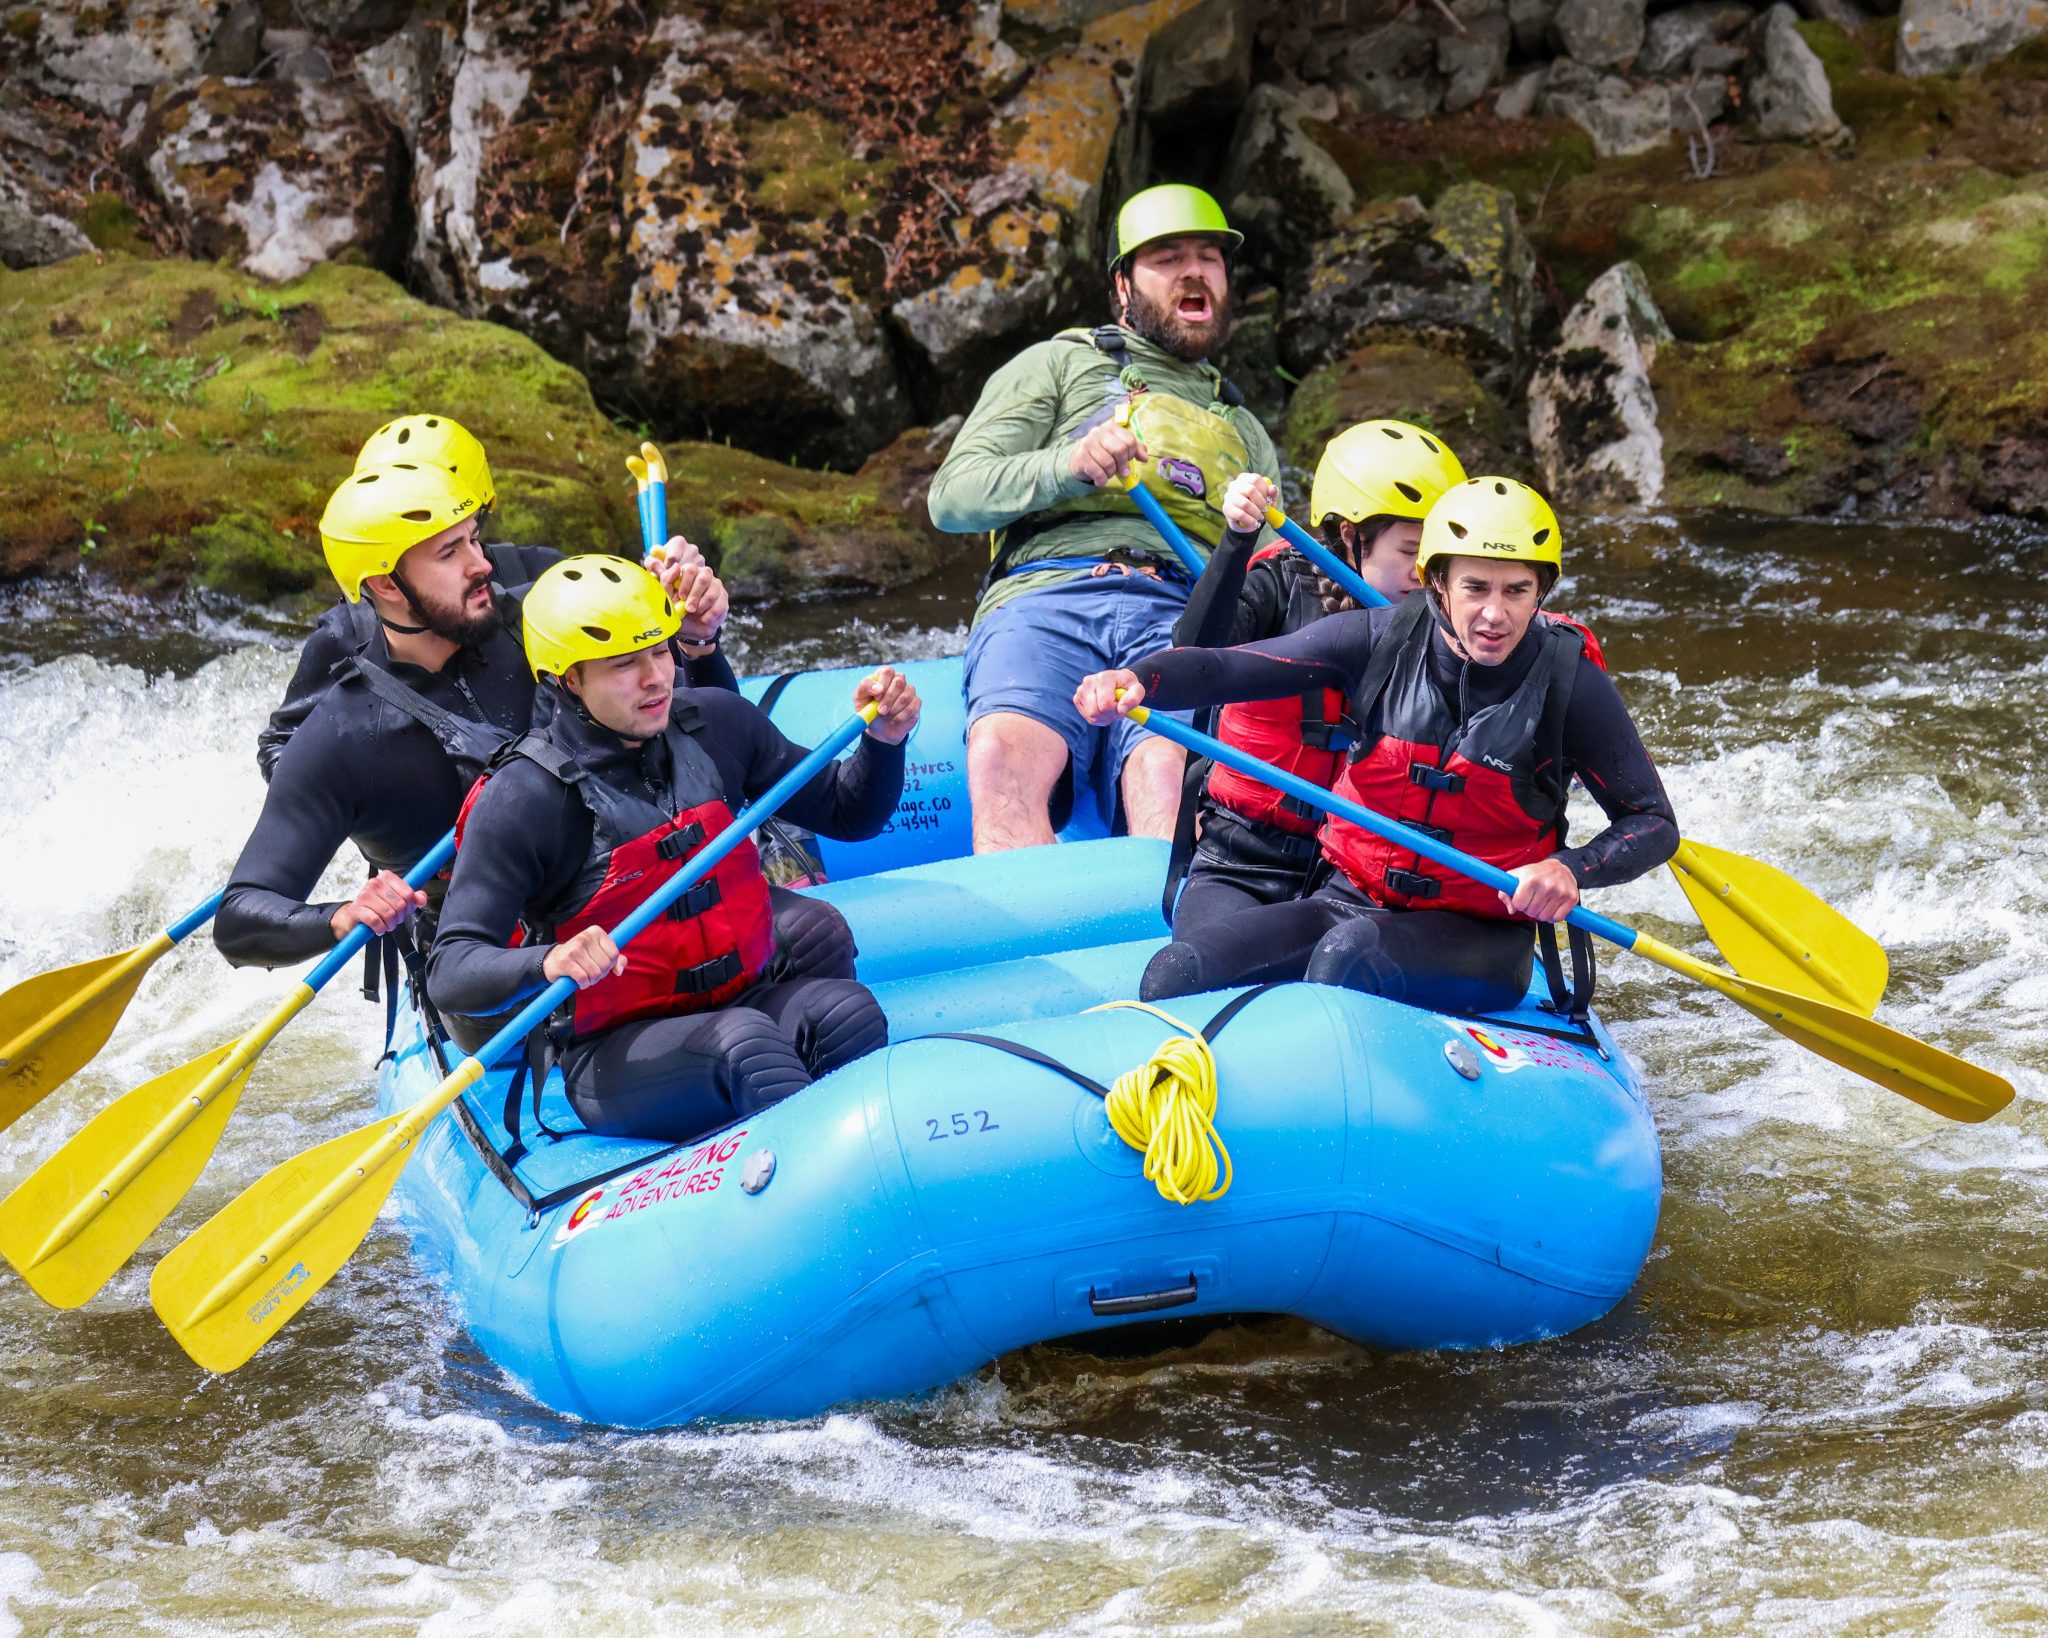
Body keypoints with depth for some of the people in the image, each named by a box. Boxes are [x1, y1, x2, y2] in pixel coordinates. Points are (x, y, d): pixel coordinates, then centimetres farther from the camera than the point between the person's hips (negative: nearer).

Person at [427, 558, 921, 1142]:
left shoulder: (717, 726, 5)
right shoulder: (523, 800, -11)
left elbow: (846, 814, 16)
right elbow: (449, 974, -16)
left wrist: (883, 742, -6)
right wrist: (549, 963, -36)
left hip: (749, 998, 5)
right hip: (612, 1058, -5)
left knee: (845, 1008, -27)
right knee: (742, 1040, -35)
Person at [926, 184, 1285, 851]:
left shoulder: (1246, 435, 38)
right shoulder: (1063, 364, 26)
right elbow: (952, 497, 12)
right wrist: (1070, 465, -7)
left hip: (1181, 617, 2)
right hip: (1045, 598, -2)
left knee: (1171, 781, -36)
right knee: (1005, 756, -38)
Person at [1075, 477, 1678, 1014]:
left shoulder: (1566, 679, -10)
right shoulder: (1382, 639, -5)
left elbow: (1654, 824, -4)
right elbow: (1223, 667, -8)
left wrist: (1571, 870, -25)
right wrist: (1136, 679, -30)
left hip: (1479, 936, -3)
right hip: (1350, 900, 3)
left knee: (1350, 952, -36)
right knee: (1176, 974, -20)